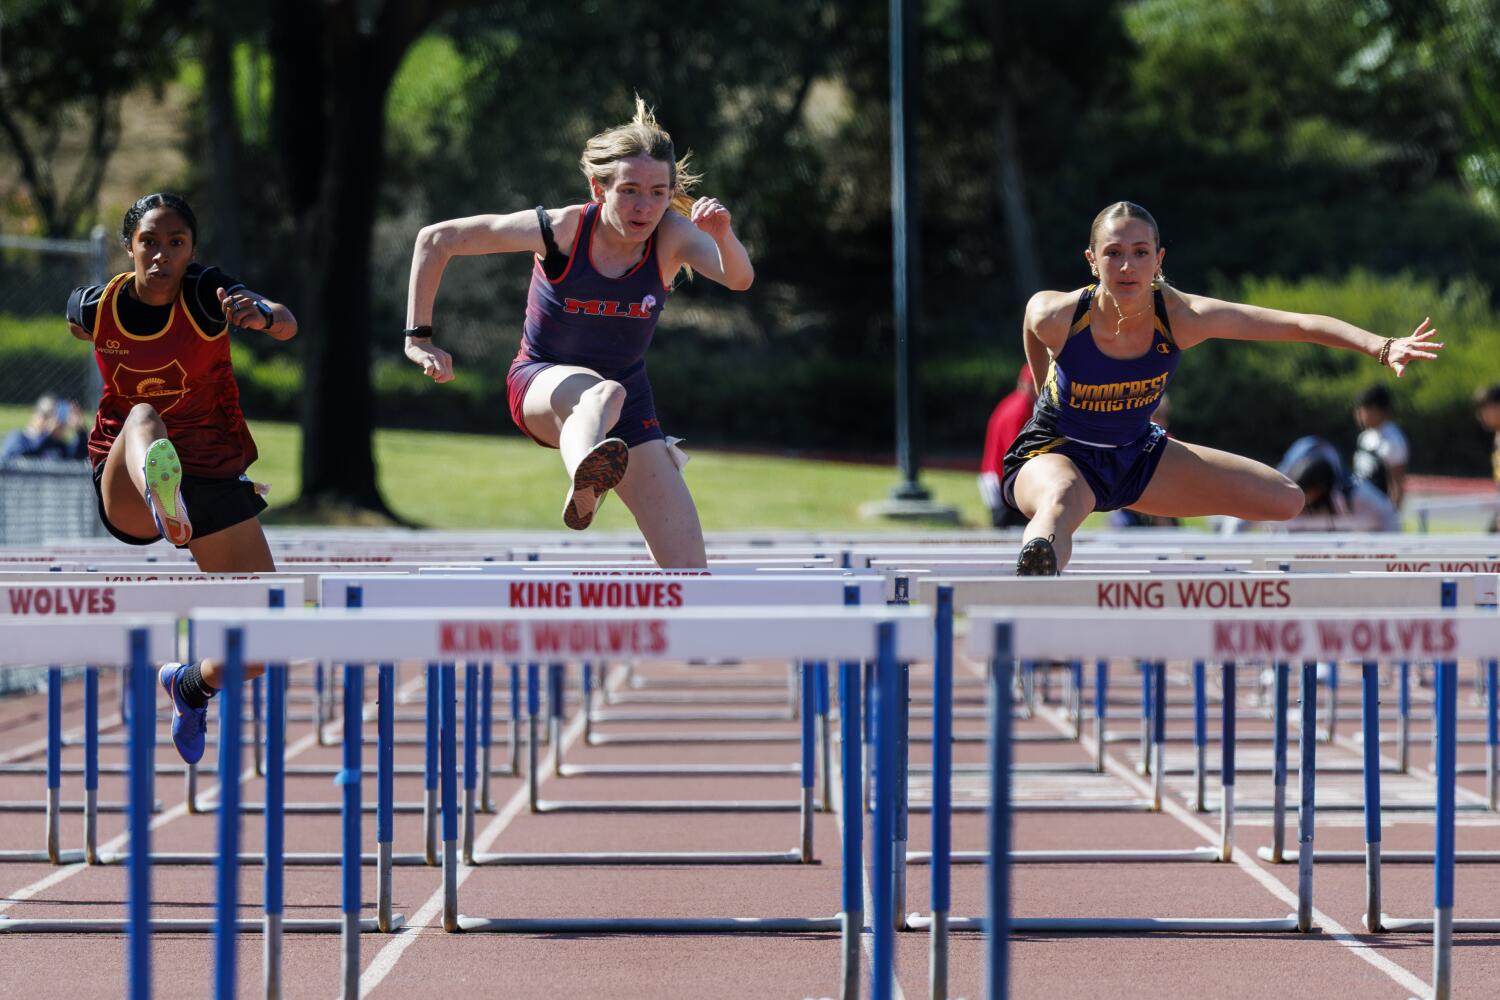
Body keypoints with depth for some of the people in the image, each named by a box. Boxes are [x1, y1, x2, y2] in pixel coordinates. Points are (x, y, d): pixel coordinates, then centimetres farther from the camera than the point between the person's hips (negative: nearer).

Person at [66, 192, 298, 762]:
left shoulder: (207, 294, -13)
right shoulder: (97, 306, -6)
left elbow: (287, 326, -32)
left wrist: (265, 315, -56)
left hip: (215, 478, 1)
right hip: (125, 482, -1)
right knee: (143, 416, -37)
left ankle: (193, 684, 32)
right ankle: (162, 500, -75)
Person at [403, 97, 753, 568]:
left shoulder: (671, 236, -16)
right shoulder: (561, 230, -20)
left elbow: (739, 278, -36)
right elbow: (436, 239, -13)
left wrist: (723, 235, -56)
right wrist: (419, 337, -15)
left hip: (630, 406, 3)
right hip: (542, 385, -3)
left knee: (689, 575, -7)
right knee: (602, 392, -42)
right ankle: (584, 484, -72)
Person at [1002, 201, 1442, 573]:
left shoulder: (1183, 317, -25)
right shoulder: (1055, 316, -27)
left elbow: (1301, 324, -26)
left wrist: (1383, 347, -38)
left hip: (1134, 455, 5)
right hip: (1053, 453, -5)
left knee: (1285, 500, -1)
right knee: (1062, 502, -44)